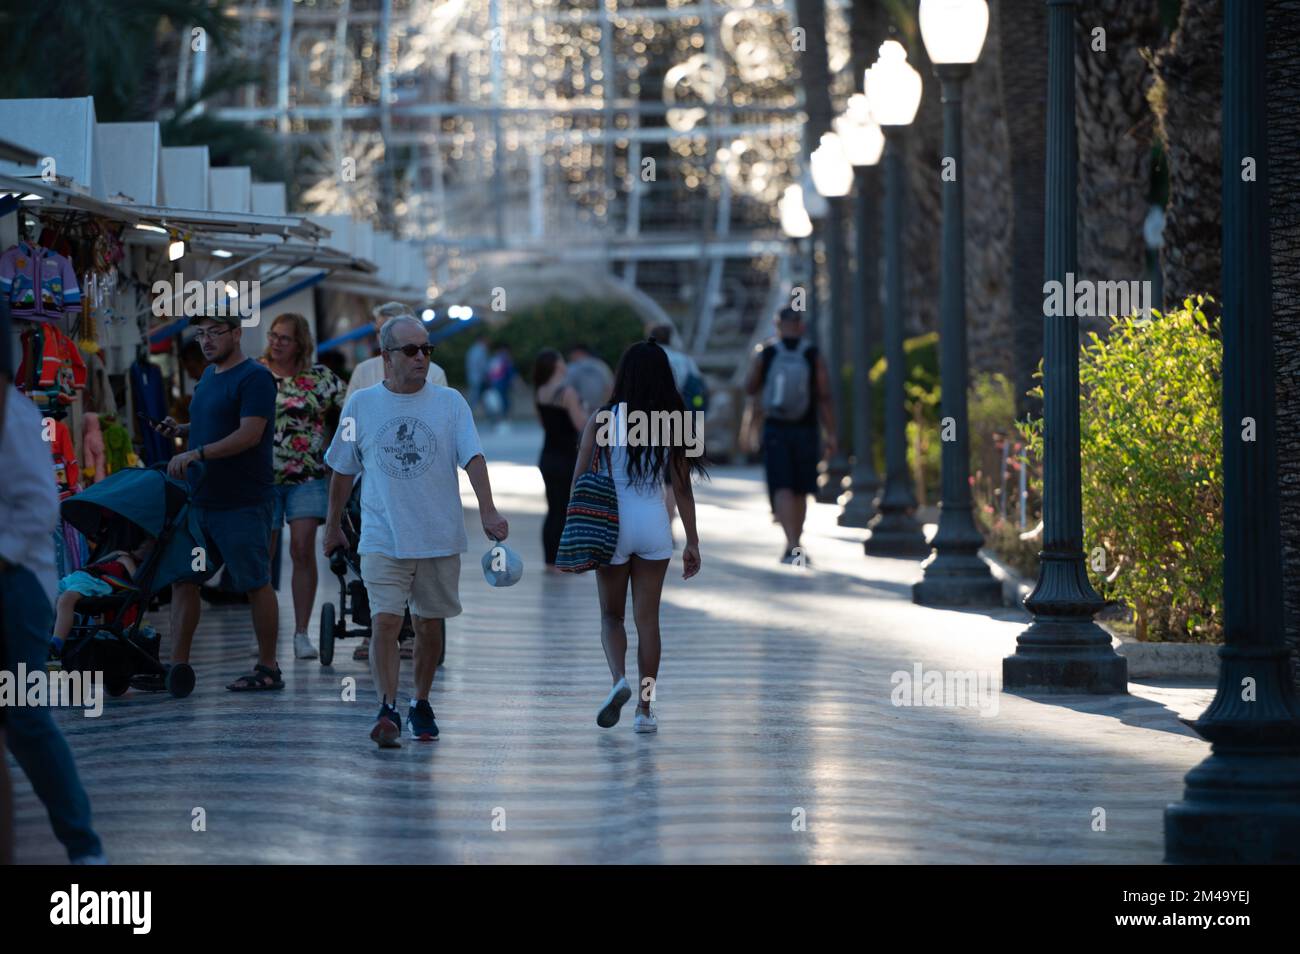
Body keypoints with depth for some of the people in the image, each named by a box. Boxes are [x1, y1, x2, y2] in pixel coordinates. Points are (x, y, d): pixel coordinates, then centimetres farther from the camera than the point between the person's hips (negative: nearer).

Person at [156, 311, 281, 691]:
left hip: (243, 504, -9)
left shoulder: (254, 378, -11)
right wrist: (181, 430, 10)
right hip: (202, 499, 9)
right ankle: (177, 667, 7)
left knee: (256, 584, -1)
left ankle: (268, 669, 6)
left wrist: (196, 454, -26)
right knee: (182, 580, 5)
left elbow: (249, 434, -21)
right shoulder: (209, 375, 17)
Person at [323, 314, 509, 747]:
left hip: (440, 537, 1)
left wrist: (487, 510, -21)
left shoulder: (449, 402, 2)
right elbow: (343, 469, 13)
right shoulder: (361, 405, 4)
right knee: (385, 621, -14)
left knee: (429, 625, 9)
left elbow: (472, 457, -6)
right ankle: (387, 711, -15)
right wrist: (333, 526, 18)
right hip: (382, 537, -1)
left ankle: (421, 705, 25)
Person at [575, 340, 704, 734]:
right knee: (647, 619, 9)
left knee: (611, 615, 13)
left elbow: (580, 480, -6)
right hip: (654, 526, 1)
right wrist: (692, 542, 6)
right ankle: (645, 709, 10)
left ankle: (619, 681, -13)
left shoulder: (602, 420, -6)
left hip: (612, 525, -1)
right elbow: (683, 489, 0)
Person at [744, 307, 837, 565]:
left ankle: (792, 545, -23)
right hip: (804, 431, 1)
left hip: (774, 429, -1)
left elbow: (750, 388, 8)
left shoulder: (765, 353, -4)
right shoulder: (813, 355, -5)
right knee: (800, 491, 14)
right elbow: (824, 397, -8)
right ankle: (794, 549, 22)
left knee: (782, 489, -4)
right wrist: (831, 434, -5)